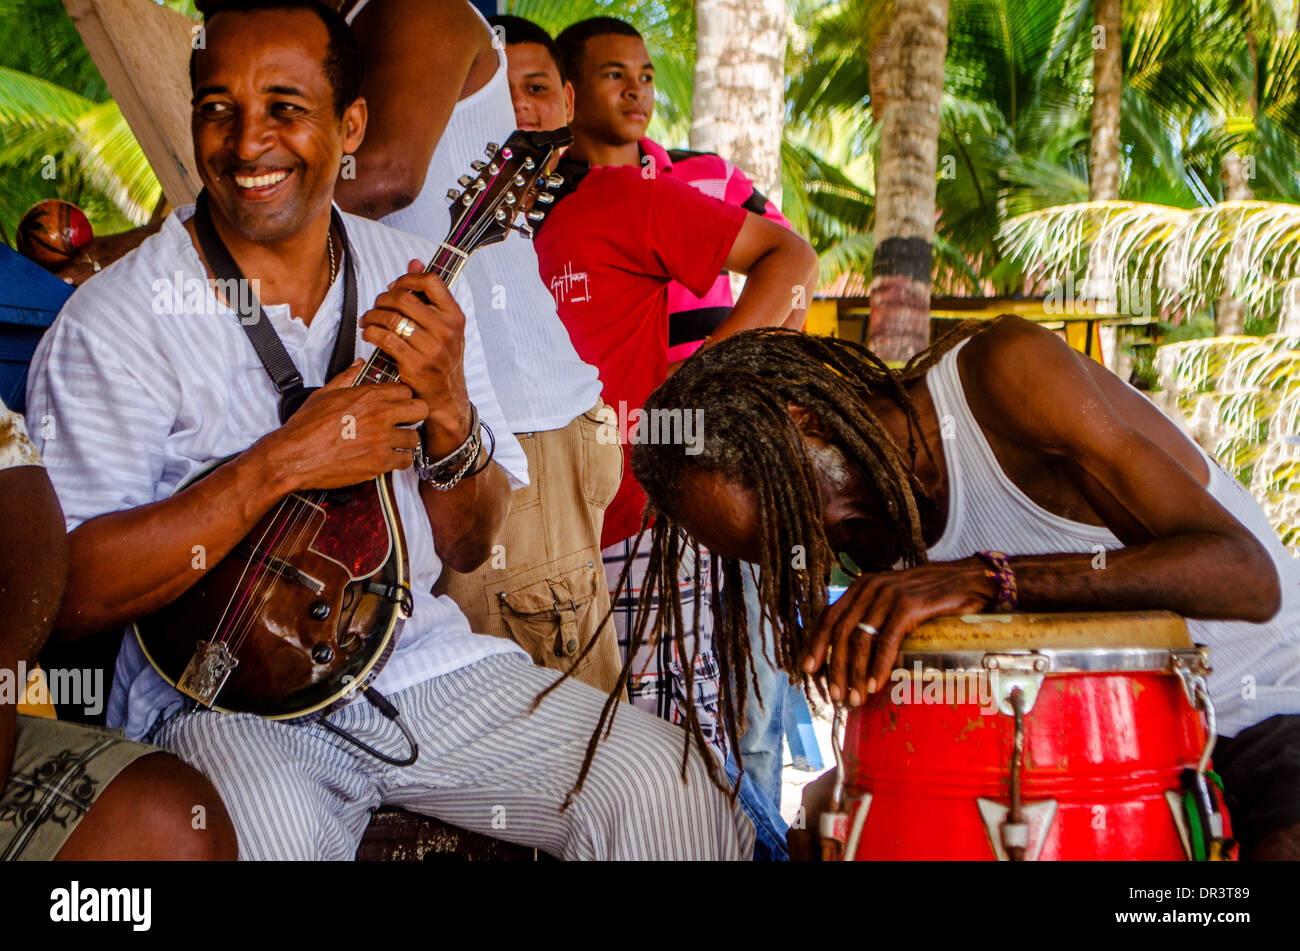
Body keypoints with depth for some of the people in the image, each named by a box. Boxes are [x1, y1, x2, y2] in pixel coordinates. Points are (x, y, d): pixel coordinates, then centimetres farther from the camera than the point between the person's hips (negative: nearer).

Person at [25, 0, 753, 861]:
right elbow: (65, 589, -15)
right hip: (224, 696, -4)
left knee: (671, 783, -16)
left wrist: (448, 415, -11)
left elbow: (467, 547, 10)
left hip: (423, 657, 4)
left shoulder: (414, 286, 7)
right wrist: (278, 466, -20)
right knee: (277, 835, -37)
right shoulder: (114, 321, -7)